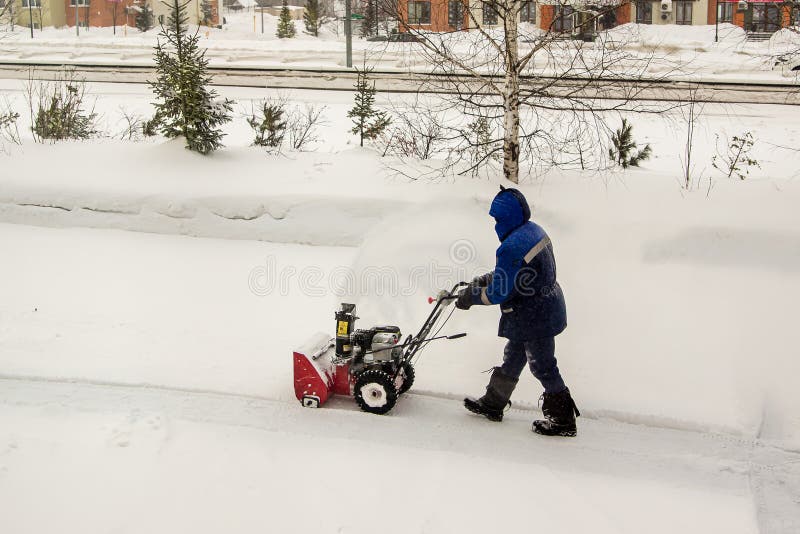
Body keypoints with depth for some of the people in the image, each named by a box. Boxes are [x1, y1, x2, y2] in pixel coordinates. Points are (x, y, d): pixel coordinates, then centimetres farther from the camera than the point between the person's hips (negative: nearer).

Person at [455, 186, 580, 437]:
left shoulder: (512, 247, -29)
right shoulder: (533, 230, 3)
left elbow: (499, 294, -23)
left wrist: (471, 297, -8)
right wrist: (484, 279, 13)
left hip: (534, 318, -10)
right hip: (546, 308, 10)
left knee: (543, 367, 4)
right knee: (512, 359, 21)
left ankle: (564, 421, 16)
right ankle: (493, 404, 35)